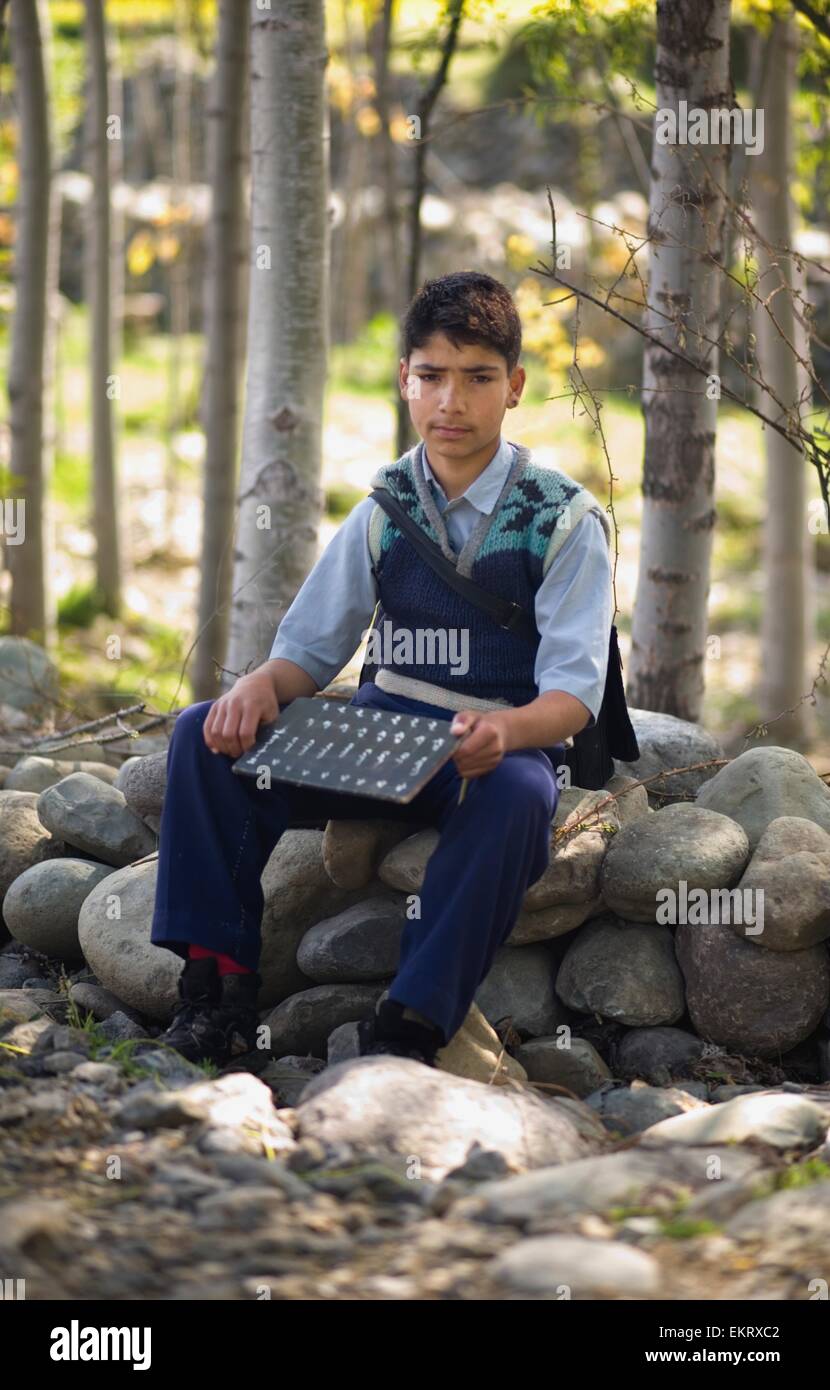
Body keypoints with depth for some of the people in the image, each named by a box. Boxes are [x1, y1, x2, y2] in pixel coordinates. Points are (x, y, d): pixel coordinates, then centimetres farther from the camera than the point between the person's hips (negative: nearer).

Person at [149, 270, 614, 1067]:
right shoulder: (385, 511, 8)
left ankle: (408, 1030, -36)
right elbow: (310, 650, 9)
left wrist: (507, 730, -38)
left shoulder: (562, 520, -5)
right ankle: (217, 986, -18)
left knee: (515, 793, -41)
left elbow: (574, 692, -14)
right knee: (206, 733, -15)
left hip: (498, 747, -4)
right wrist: (262, 684, -17)